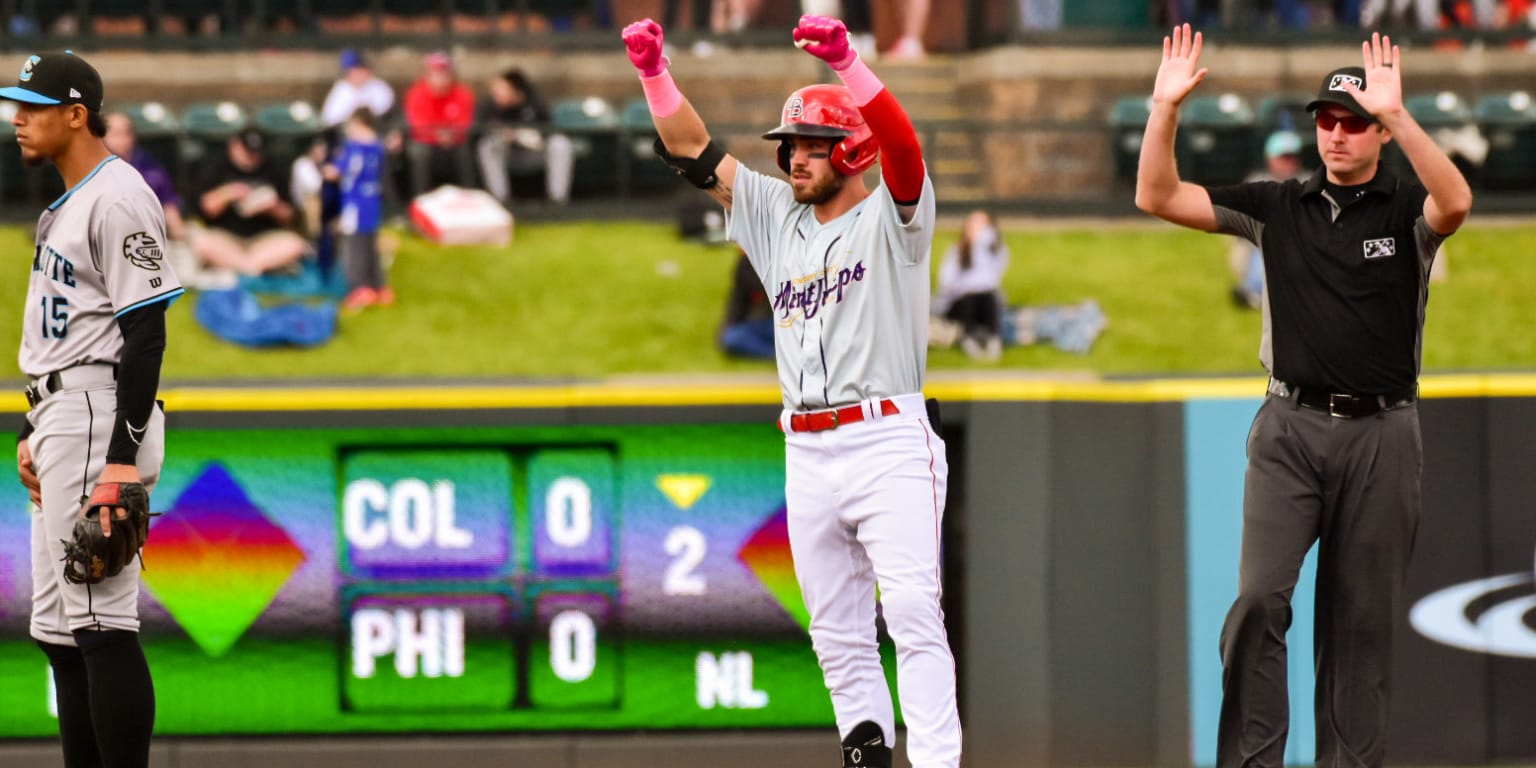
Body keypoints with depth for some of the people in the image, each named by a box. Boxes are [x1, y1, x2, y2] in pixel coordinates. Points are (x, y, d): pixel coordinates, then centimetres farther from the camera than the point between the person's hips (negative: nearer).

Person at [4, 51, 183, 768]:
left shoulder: (117, 198, -13)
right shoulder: (66, 204, 18)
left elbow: (145, 332, -19)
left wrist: (123, 457, -24)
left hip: (99, 416, -11)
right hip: (60, 416, 11)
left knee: (100, 621, -13)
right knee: (60, 628, 12)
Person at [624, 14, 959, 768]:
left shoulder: (890, 216, -2)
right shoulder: (777, 217, 16)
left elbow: (902, 143, -21)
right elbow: (694, 152, 12)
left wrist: (847, 61, -36)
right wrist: (654, 73, -2)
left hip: (888, 443, -7)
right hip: (807, 450, 7)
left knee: (914, 614, -14)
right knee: (837, 632, 8)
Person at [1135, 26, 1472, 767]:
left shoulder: (1405, 210, 1)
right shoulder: (1277, 206, 9)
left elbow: (1455, 202, -24)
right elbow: (1159, 197, 5)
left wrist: (1397, 115, -33)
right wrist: (1165, 108, -9)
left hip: (1381, 434, -1)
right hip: (1290, 428, 1)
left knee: (1362, 617, 3)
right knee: (1259, 596, -12)